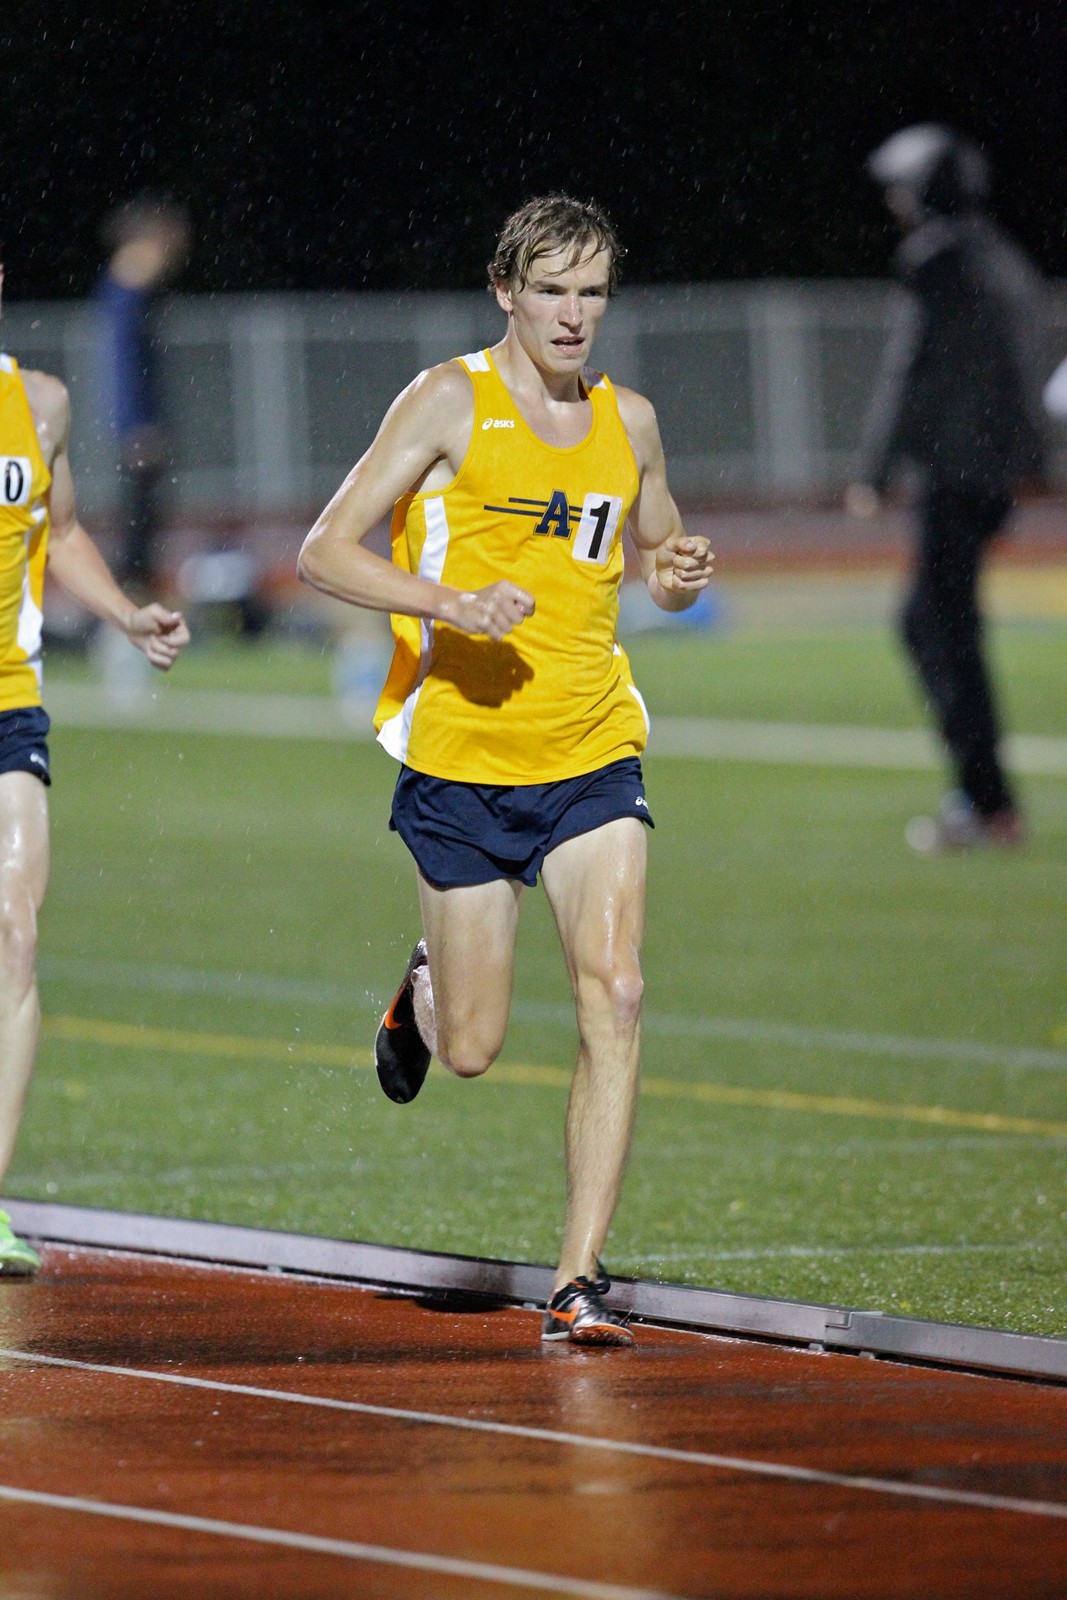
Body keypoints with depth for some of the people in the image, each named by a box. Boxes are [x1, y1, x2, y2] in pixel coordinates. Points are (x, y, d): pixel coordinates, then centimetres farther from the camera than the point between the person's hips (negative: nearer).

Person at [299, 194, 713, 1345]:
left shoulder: (629, 420, 8)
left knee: (614, 995, -17)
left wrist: (680, 573, -1)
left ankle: (579, 1281, -13)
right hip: (459, 758, -3)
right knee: (471, 1051, 3)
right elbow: (324, 551, -8)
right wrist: (449, 604, -23)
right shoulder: (451, 402, -6)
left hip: (593, 752, 3)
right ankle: (424, 991, 42)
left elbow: (659, 556, 24)